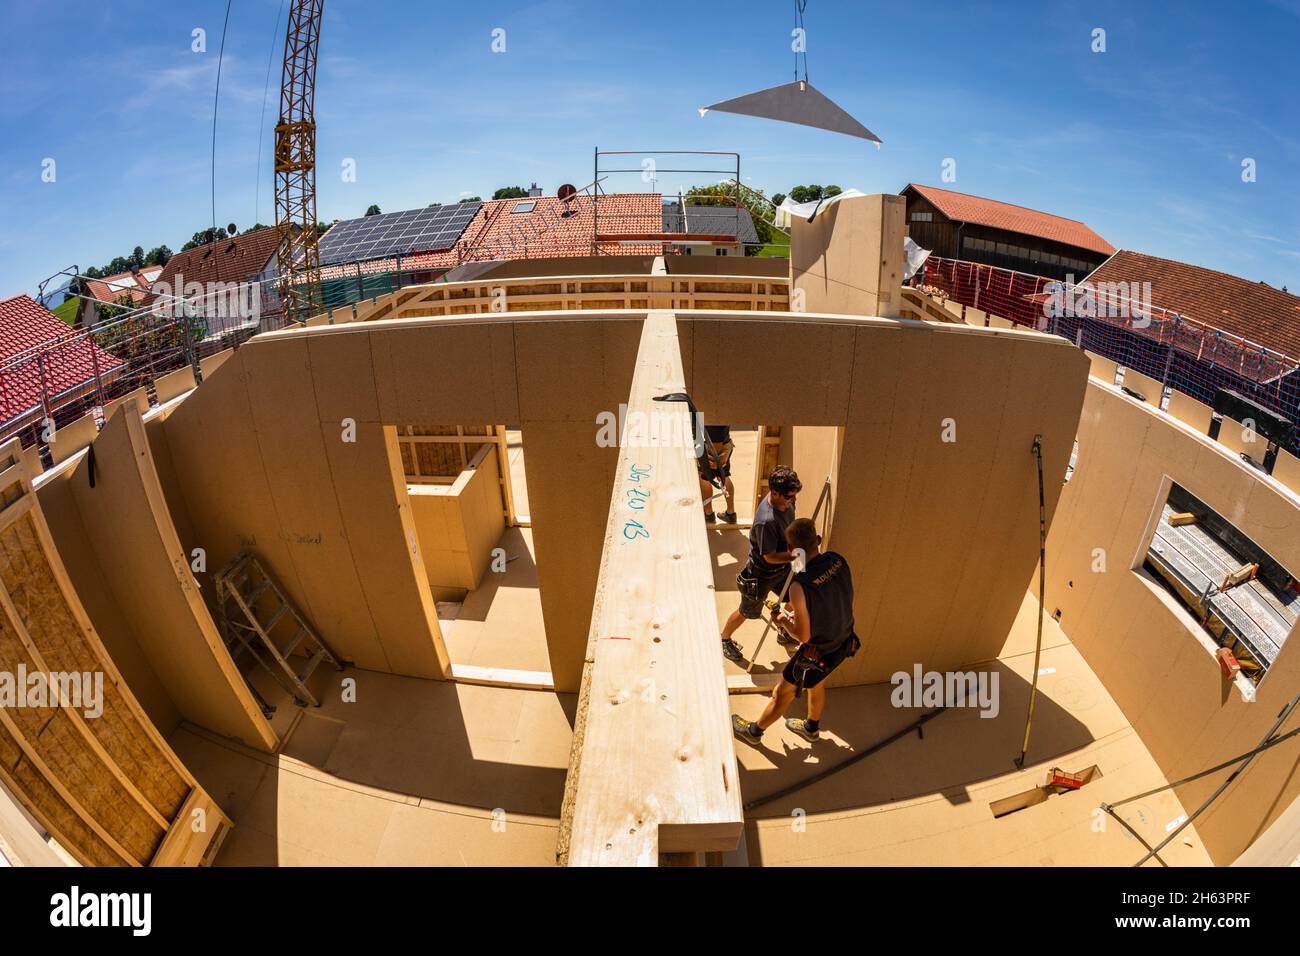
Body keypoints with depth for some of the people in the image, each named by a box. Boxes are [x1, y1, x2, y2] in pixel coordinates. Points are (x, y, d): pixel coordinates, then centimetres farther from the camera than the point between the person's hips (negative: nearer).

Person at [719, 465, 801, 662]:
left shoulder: (786, 502, -14)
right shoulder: (766, 521, -40)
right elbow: (770, 557, -30)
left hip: (782, 568, 8)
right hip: (761, 575, -7)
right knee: (747, 612, 15)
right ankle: (724, 639, 42)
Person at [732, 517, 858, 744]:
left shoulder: (800, 586, -36)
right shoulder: (838, 560, -16)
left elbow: (803, 636, -25)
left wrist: (784, 621, -5)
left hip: (818, 652, -6)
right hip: (844, 641, 7)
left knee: (781, 694, 18)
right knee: (816, 684, 34)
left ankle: (754, 731, 42)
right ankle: (812, 728, 59)